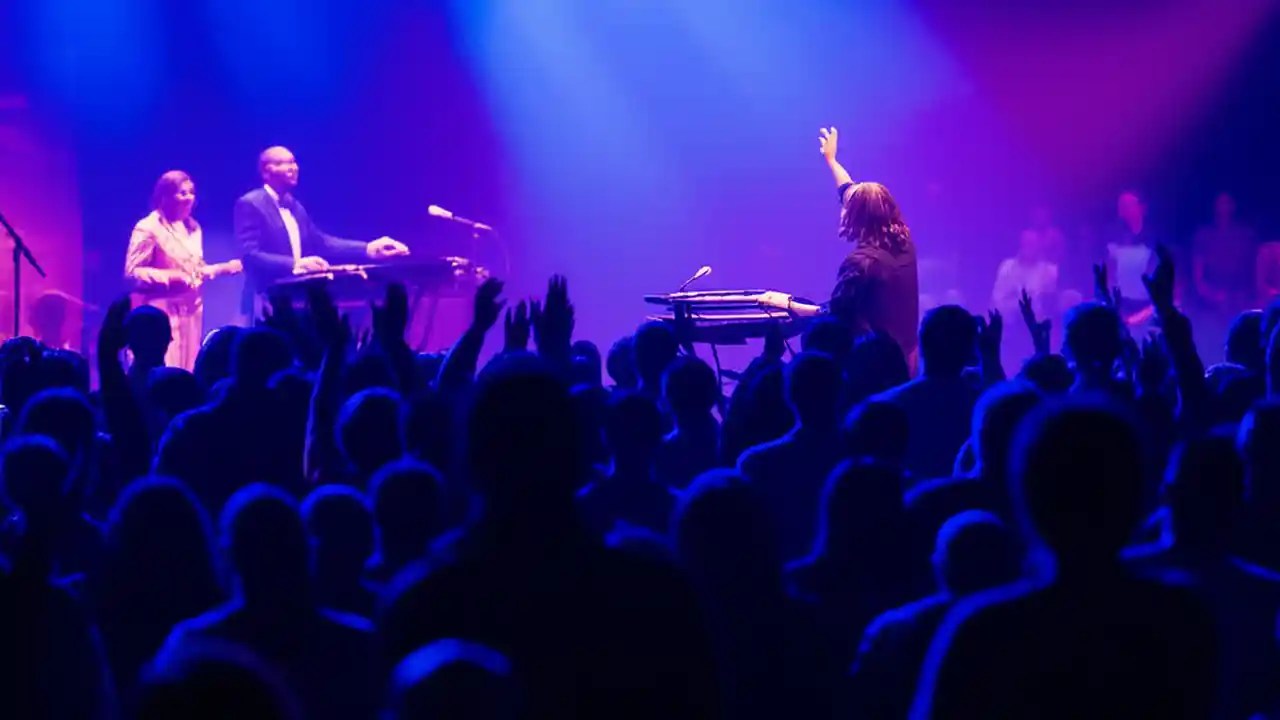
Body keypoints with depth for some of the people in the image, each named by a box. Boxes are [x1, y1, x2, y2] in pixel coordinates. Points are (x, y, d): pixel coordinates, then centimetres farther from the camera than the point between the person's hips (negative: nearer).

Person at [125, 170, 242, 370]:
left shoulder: (192, 228, 14)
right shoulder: (148, 228, -9)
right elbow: (132, 272, -13)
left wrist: (228, 267, 4)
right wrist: (171, 277, -22)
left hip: (191, 309, 7)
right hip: (163, 311, -7)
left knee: (188, 371, 6)